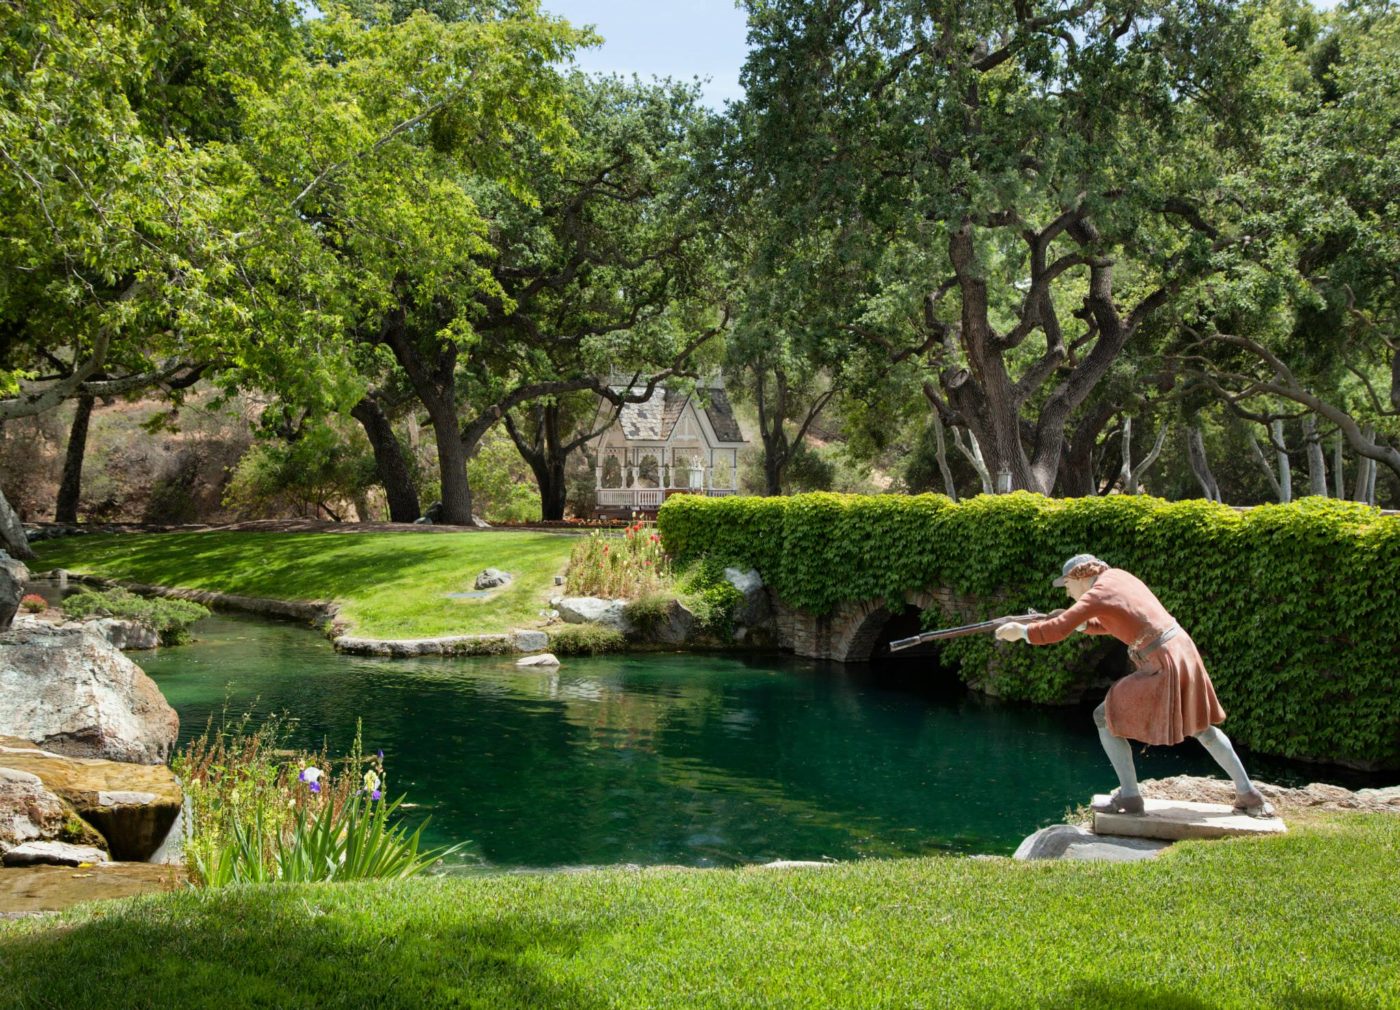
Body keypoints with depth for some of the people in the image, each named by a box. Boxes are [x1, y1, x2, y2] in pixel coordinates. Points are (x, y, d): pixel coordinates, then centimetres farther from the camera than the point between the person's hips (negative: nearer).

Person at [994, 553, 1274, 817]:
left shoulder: (1097, 594, -11)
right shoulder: (1118, 575, 13)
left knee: (1105, 717, 1)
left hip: (1162, 665, -9)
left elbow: (1058, 631, -17)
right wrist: (1080, 623, 15)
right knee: (1202, 727, 22)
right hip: (1184, 651, 9)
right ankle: (1249, 795, 29)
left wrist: (1022, 631, -4)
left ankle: (1129, 796, 2)